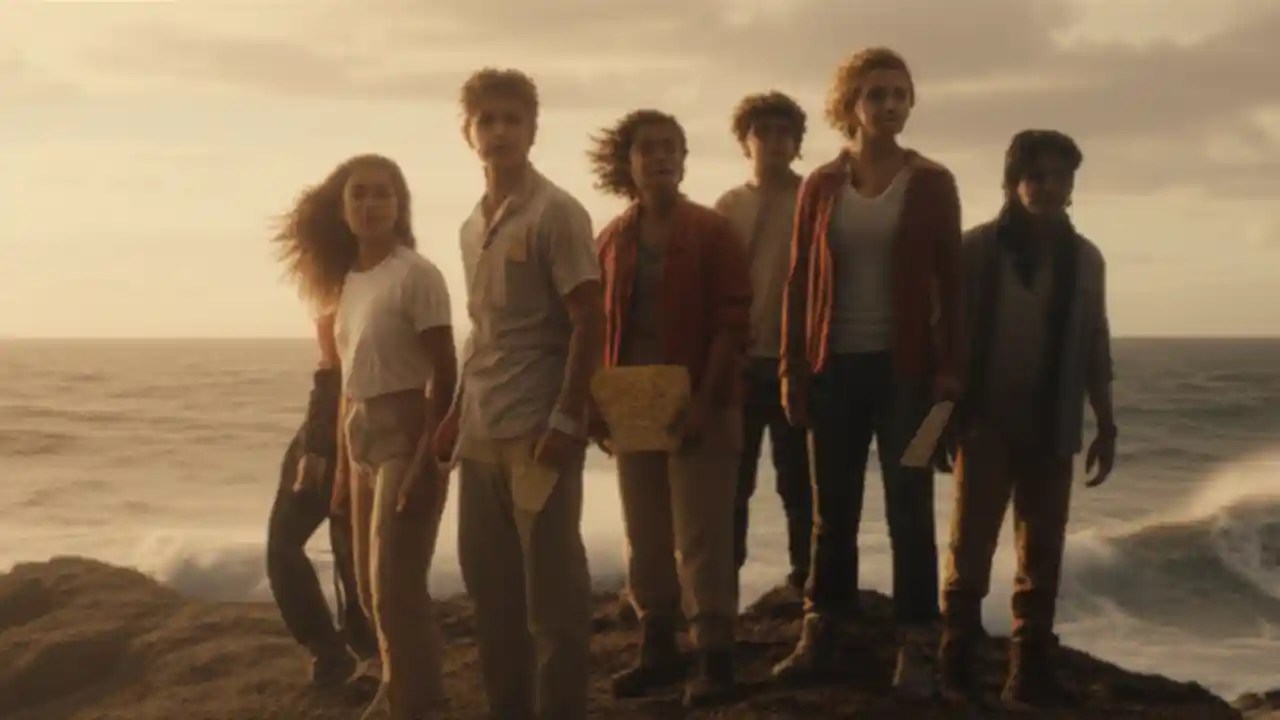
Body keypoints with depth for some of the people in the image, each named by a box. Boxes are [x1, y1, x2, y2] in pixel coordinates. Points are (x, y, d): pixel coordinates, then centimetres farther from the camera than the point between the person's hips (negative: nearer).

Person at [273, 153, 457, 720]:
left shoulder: (416, 274, -11)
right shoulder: (349, 279, 11)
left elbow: (444, 374, -14)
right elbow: (351, 381, 14)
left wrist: (426, 460, -19)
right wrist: (345, 466, 14)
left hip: (407, 439, -8)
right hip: (364, 442, 8)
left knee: (394, 584, -6)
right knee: (371, 585, 13)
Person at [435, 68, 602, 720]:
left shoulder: (556, 213, -6)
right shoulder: (473, 225, 14)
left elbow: (589, 322, -11)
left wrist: (566, 421, -16)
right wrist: (457, 413, 13)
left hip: (537, 428, -7)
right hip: (481, 432, 7)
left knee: (552, 587, -1)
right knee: (490, 586, 11)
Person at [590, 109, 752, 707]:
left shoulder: (712, 231, -4)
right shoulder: (612, 239, 9)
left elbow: (733, 323, -8)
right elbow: (600, 326, 12)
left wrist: (706, 400, -16)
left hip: (699, 403, -5)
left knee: (700, 537, -4)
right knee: (645, 537, 10)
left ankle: (715, 656, 3)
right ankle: (658, 649, 21)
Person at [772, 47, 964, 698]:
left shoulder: (932, 184, 1)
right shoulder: (820, 186, 5)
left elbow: (950, 282, -1)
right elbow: (799, 281, 5)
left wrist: (949, 368, -8)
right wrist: (793, 368, 1)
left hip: (905, 367, -2)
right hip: (835, 366, 2)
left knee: (909, 508, 0)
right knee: (832, 508, 9)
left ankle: (913, 648, 6)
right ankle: (818, 636, 18)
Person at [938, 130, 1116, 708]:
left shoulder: (1084, 258, 8)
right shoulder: (977, 247, -1)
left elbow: (1095, 350, 11)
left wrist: (1106, 426, 9)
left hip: (1054, 426, 3)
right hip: (987, 421, -3)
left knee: (1042, 555, 4)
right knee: (969, 548, -3)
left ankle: (1030, 671, 9)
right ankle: (955, 664, 5)